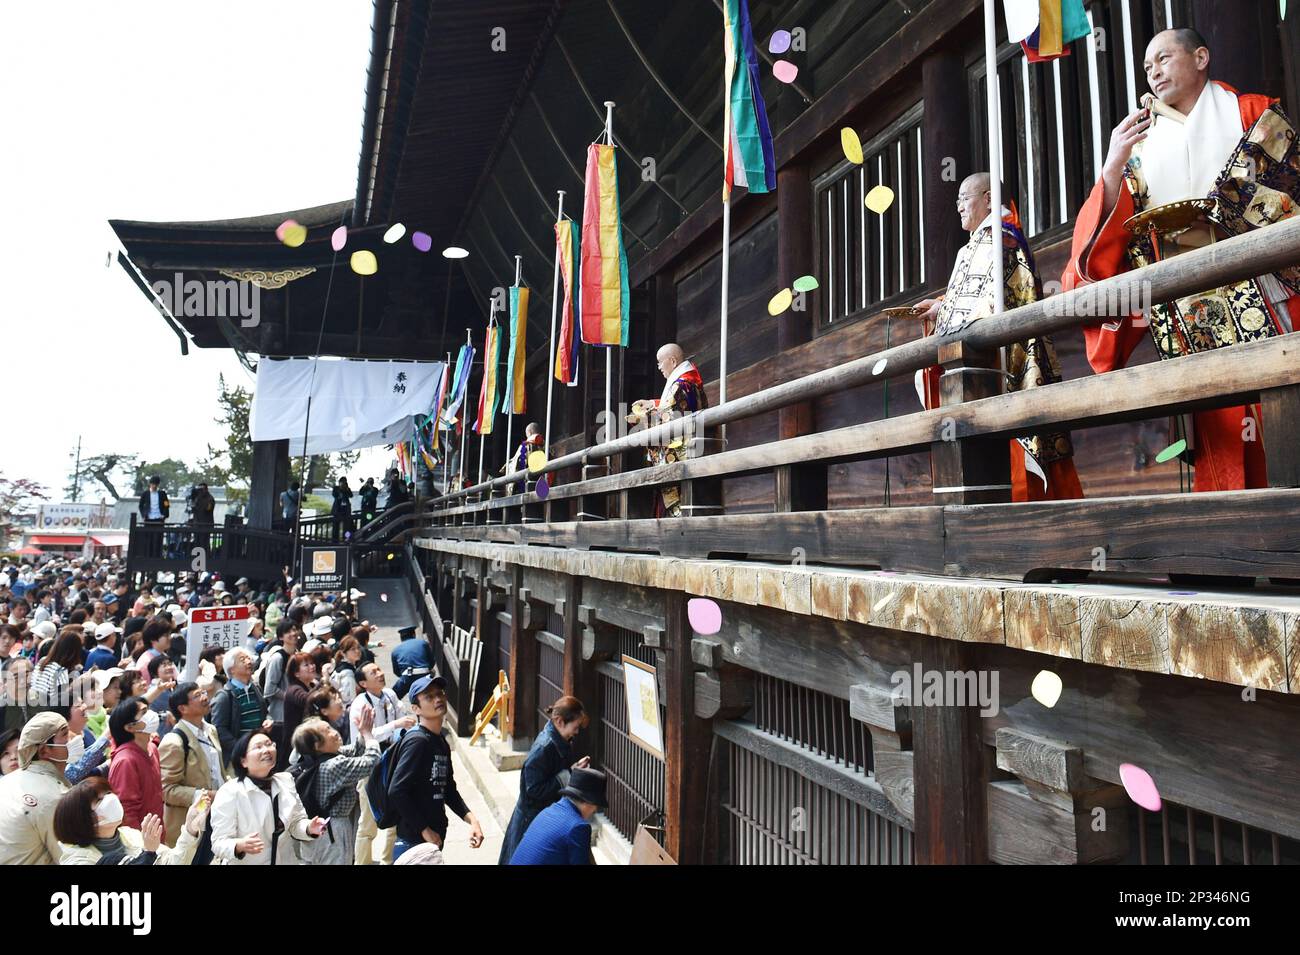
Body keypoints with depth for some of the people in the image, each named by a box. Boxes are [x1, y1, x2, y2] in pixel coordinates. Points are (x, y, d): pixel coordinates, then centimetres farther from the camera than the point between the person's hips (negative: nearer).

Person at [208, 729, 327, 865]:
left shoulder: (286, 781, -6)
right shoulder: (229, 793, -20)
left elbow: (295, 823, 2)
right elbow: (219, 843, -20)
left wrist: (309, 828, -17)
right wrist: (240, 846, -39)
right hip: (245, 862, -4)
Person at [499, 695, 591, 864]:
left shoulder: (560, 742, 0)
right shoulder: (542, 748, -26)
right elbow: (534, 789, -25)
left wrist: (574, 768, -4)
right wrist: (567, 775, -23)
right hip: (533, 820, -8)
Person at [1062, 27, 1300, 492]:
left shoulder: (1252, 113, 13)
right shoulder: (1142, 146, 18)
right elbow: (1113, 232, 8)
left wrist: (1229, 215, -13)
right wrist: (1114, 165, -5)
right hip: (1188, 320, 2)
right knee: (1218, 437, -3)